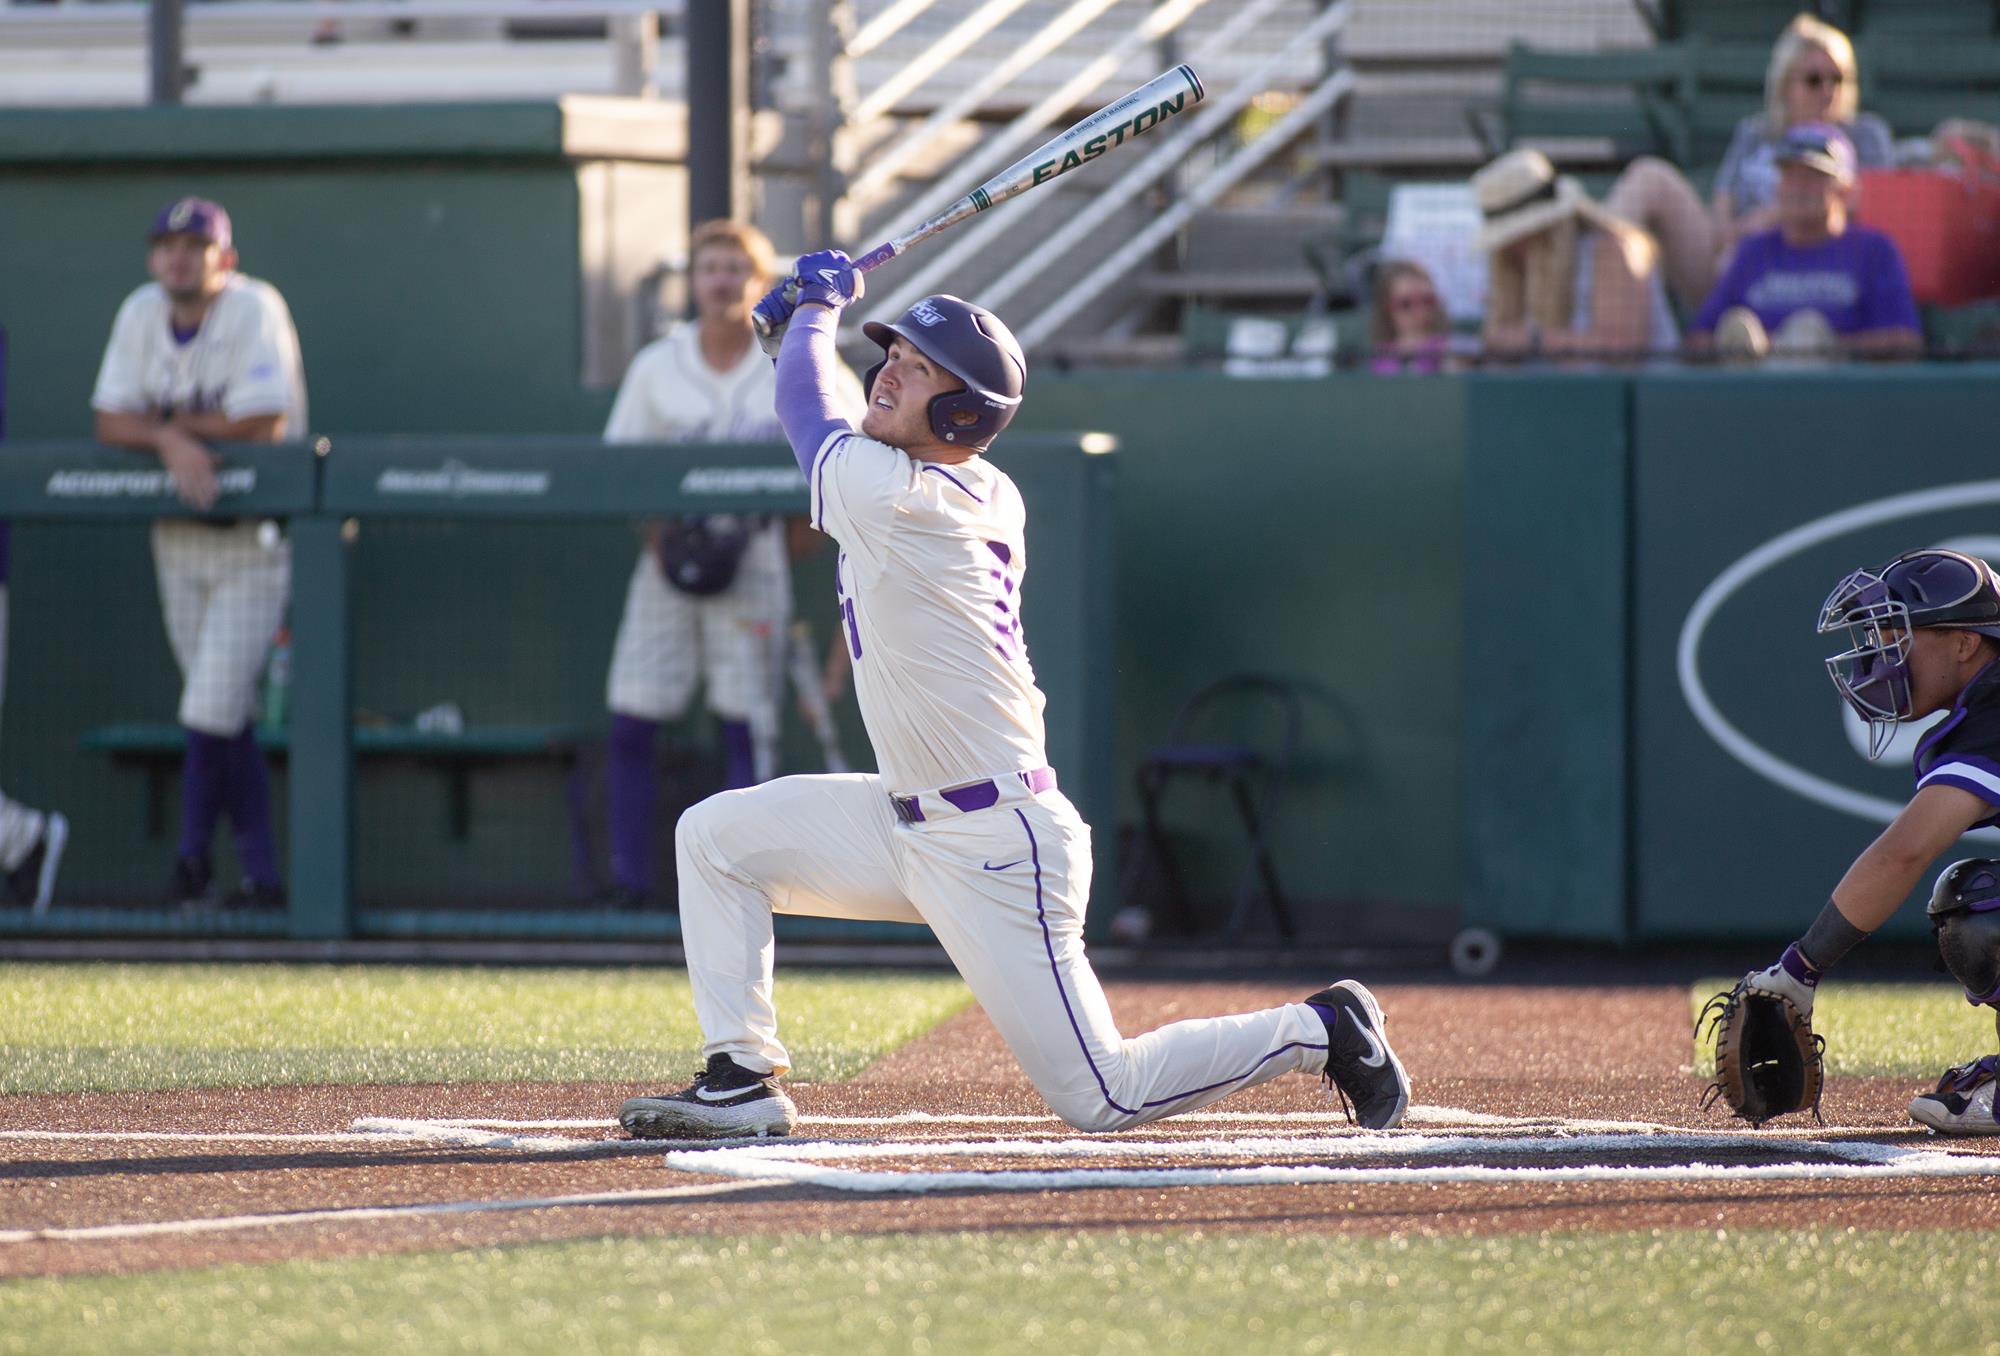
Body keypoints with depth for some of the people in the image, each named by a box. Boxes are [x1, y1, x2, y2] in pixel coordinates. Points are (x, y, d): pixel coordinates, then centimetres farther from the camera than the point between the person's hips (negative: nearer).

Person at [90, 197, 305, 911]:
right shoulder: (140, 314, 2)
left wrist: (174, 421, -12)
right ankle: (261, 874, 13)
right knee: (227, 717, 8)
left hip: (252, 537, -6)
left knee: (213, 711, -11)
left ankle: (193, 858, 8)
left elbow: (265, 423, -24)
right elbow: (112, 423, -2)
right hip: (175, 532, 6)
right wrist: (170, 439, -22)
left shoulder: (255, 310, -16)